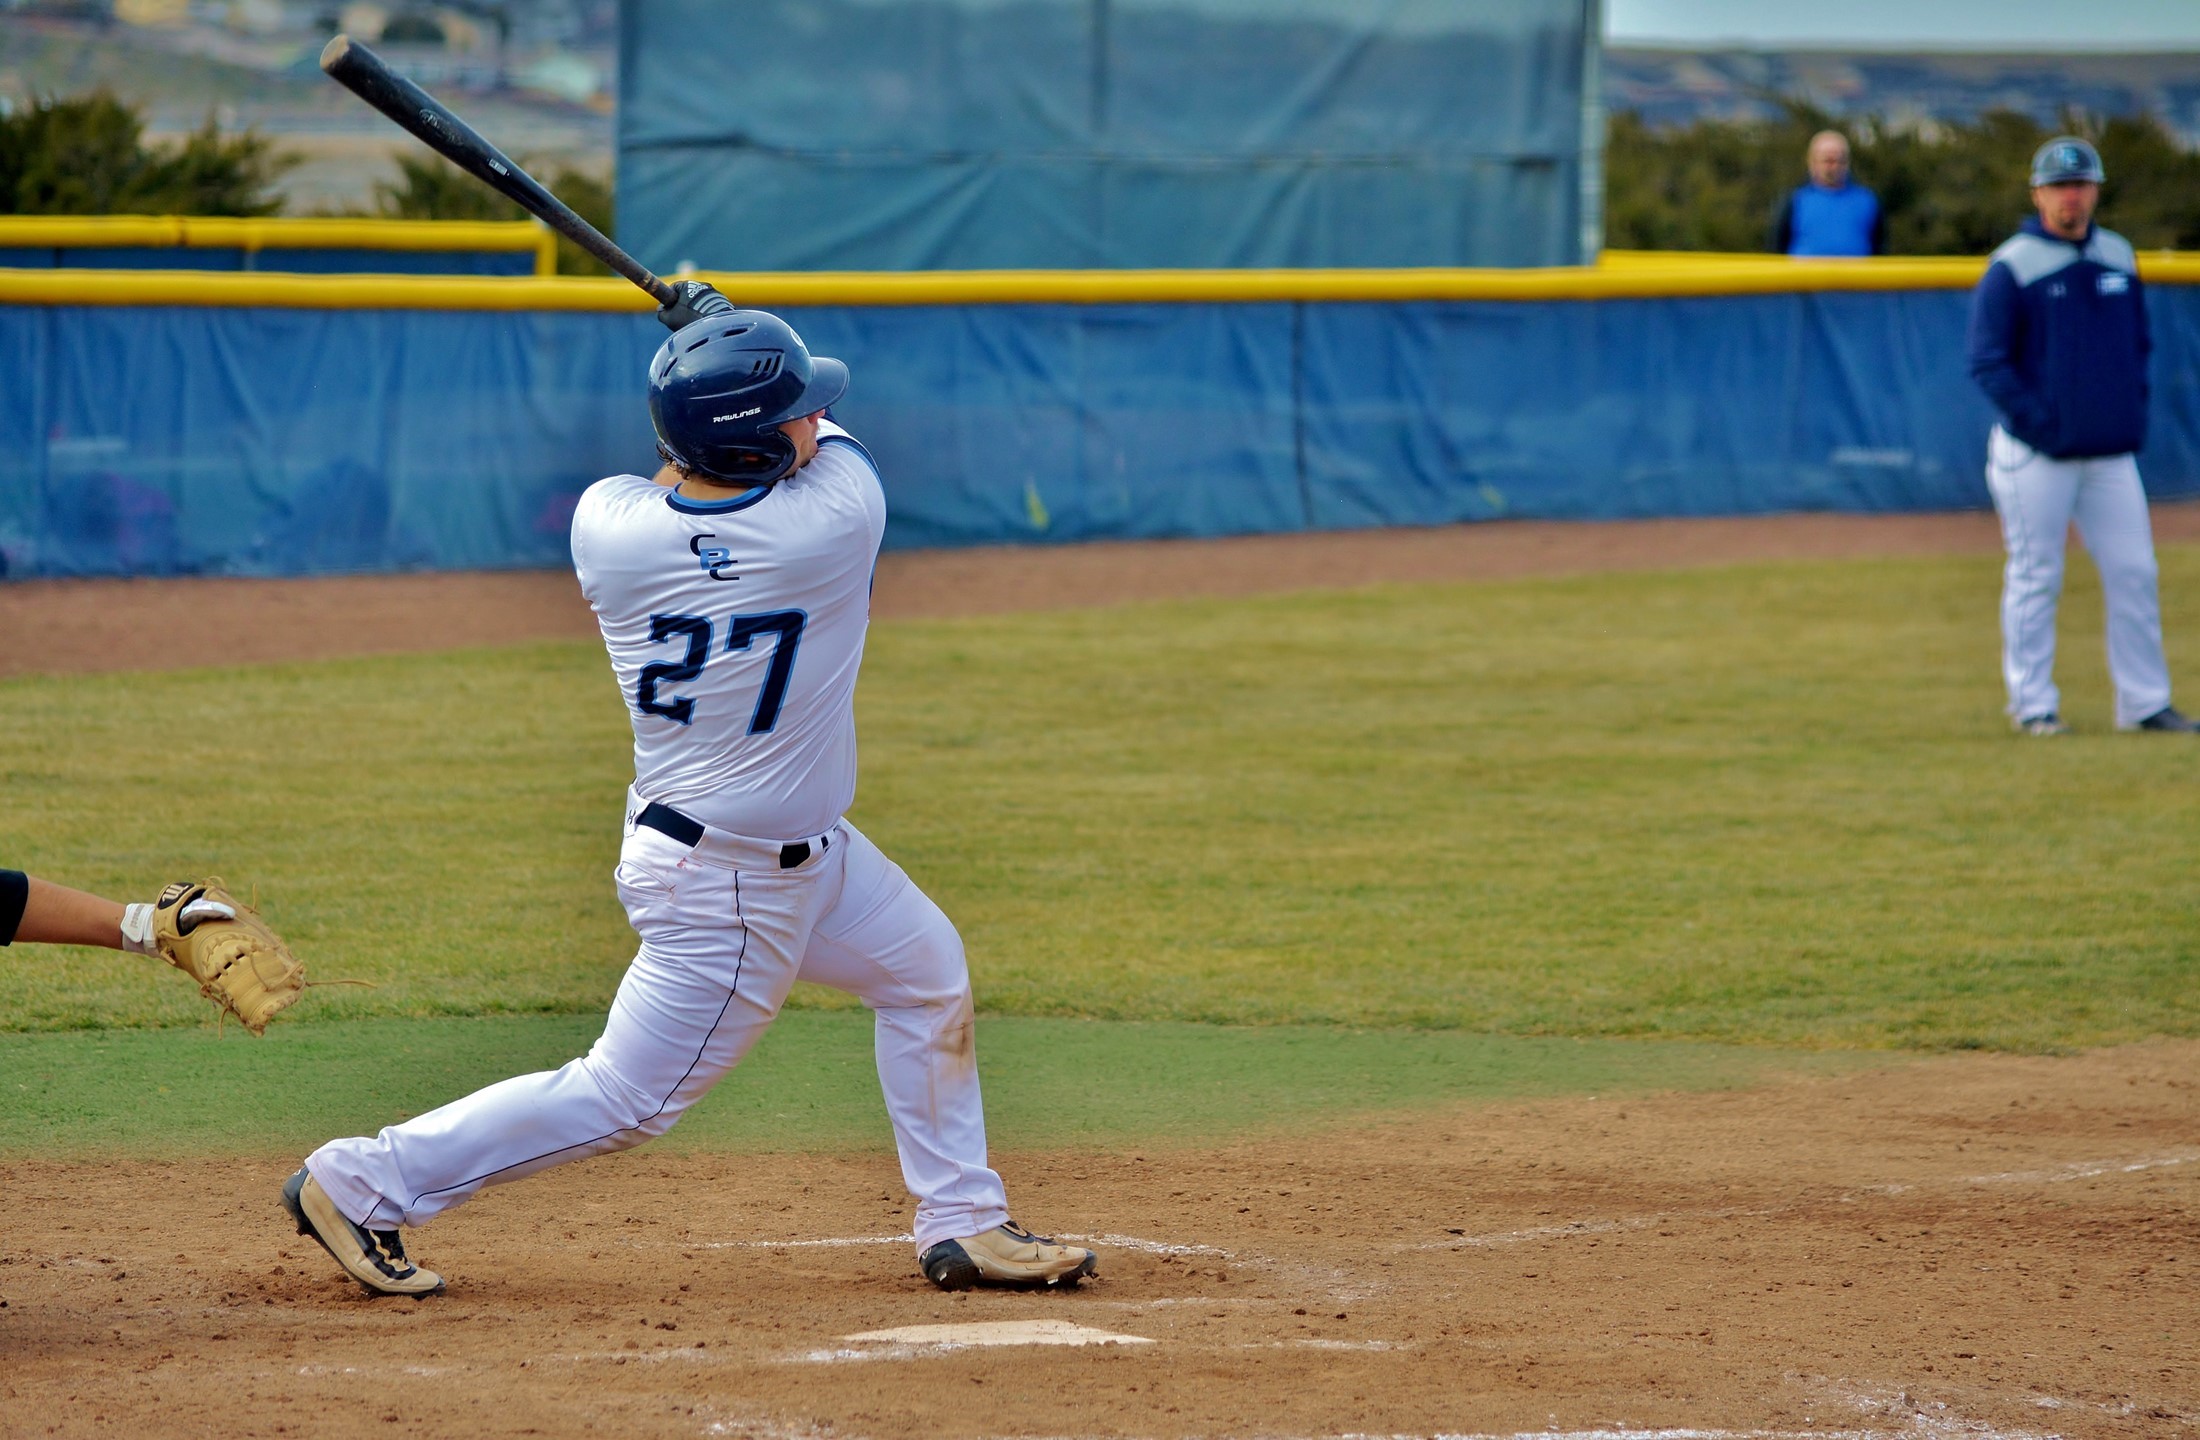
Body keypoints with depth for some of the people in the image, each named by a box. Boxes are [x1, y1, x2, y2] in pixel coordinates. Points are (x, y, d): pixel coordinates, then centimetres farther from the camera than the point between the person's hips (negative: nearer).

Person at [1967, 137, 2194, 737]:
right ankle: (2033, 704, 9)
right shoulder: (2012, 268, -7)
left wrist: (2134, 416, 8)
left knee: (2134, 574, 4)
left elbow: (2138, 345, 20)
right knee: (2034, 580, 0)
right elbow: (1987, 364, -9)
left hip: (2111, 455, 5)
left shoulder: (2118, 259, 10)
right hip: (2036, 455, -5)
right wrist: (2038, 424, -15)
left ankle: (2144, 703, 11)